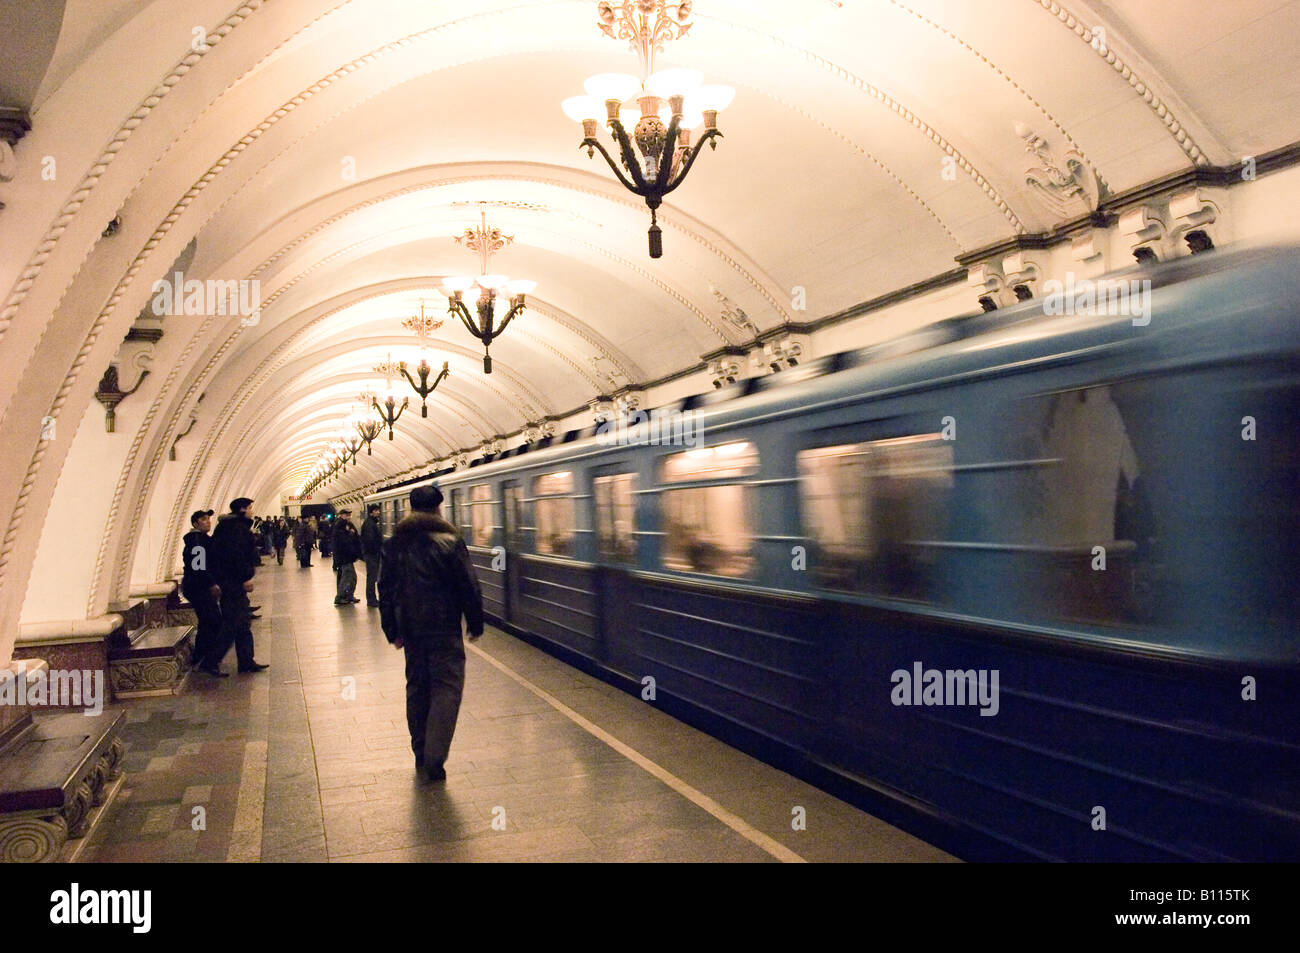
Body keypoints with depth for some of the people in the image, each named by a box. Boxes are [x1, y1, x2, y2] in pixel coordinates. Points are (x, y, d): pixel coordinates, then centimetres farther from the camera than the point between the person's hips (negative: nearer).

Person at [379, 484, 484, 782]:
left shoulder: (394, 544, 6)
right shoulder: (449, 542, -9)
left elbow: (385, 589, 9)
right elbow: (468, 587, -8)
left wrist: (392, 630, 14)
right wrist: (475, 624, 3)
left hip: (410, 628, 5)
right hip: (444, 628, -5)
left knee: (417, 686, 16)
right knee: (446, 688, -2)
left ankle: (420, 754, 24)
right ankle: (434, 759, -11)